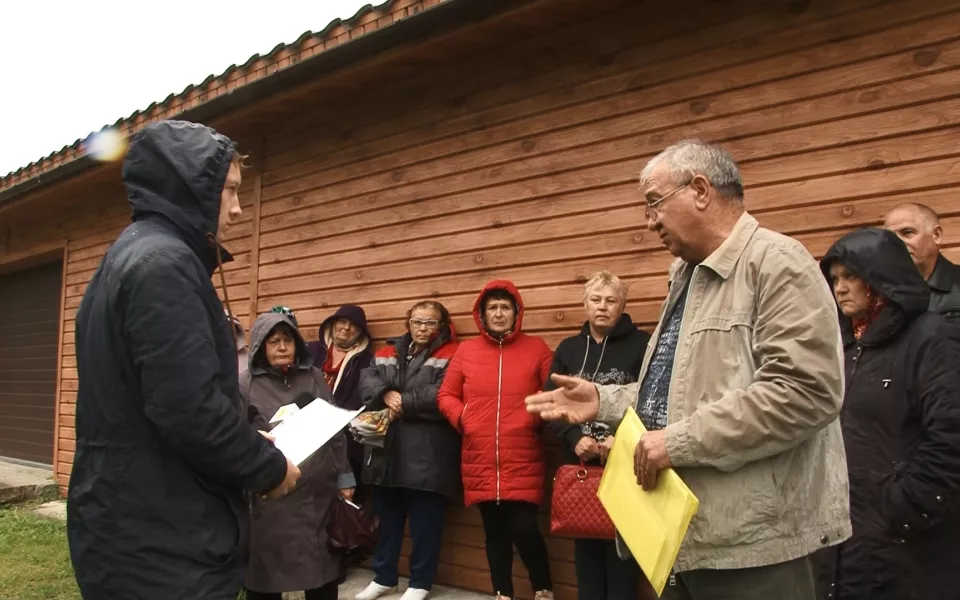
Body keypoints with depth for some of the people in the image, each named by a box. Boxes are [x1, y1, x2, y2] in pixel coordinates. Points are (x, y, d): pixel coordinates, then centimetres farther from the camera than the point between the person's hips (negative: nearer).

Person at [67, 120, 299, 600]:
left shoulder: (129, 258, 14)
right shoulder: (164, 261, -19)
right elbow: (190, 410, -26)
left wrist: (251, 447, 17)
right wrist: (270, 468, -10)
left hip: (128, 526, 10)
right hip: (160, 541, -10)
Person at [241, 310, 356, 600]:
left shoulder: (314, 377, 9)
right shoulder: (246, 384, -1)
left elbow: (335, 432, 11)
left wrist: (344, 479, 8)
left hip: (319, 492, 3)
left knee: (323, 571, 11)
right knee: (267, 574, 6)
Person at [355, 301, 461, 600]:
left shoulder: (450, 355, -3)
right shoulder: (390, 352, 15)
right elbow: (367, 379, 2)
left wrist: (403, 402, -13)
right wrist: (386, 395, -18)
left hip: (427, 454, -5)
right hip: (387, 449, 6)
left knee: (424, 521, 4)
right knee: (387, 517, 16)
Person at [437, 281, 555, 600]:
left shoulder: (536, 348, 3)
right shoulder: (466, 351, 9)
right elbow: (446, 396, 11)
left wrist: (537, 417, -12)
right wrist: (463, 418, -4)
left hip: (523, 462, -3)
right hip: (480, 462, 3)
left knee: (524, 528, -7)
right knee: (494, 531, 12)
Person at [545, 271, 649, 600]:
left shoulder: (641, 344, -2)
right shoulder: (568, 348, 10)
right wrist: (574, 438, -10)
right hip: (579, 461, 3)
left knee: (622, 543, 2)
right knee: (585, 542, 11)